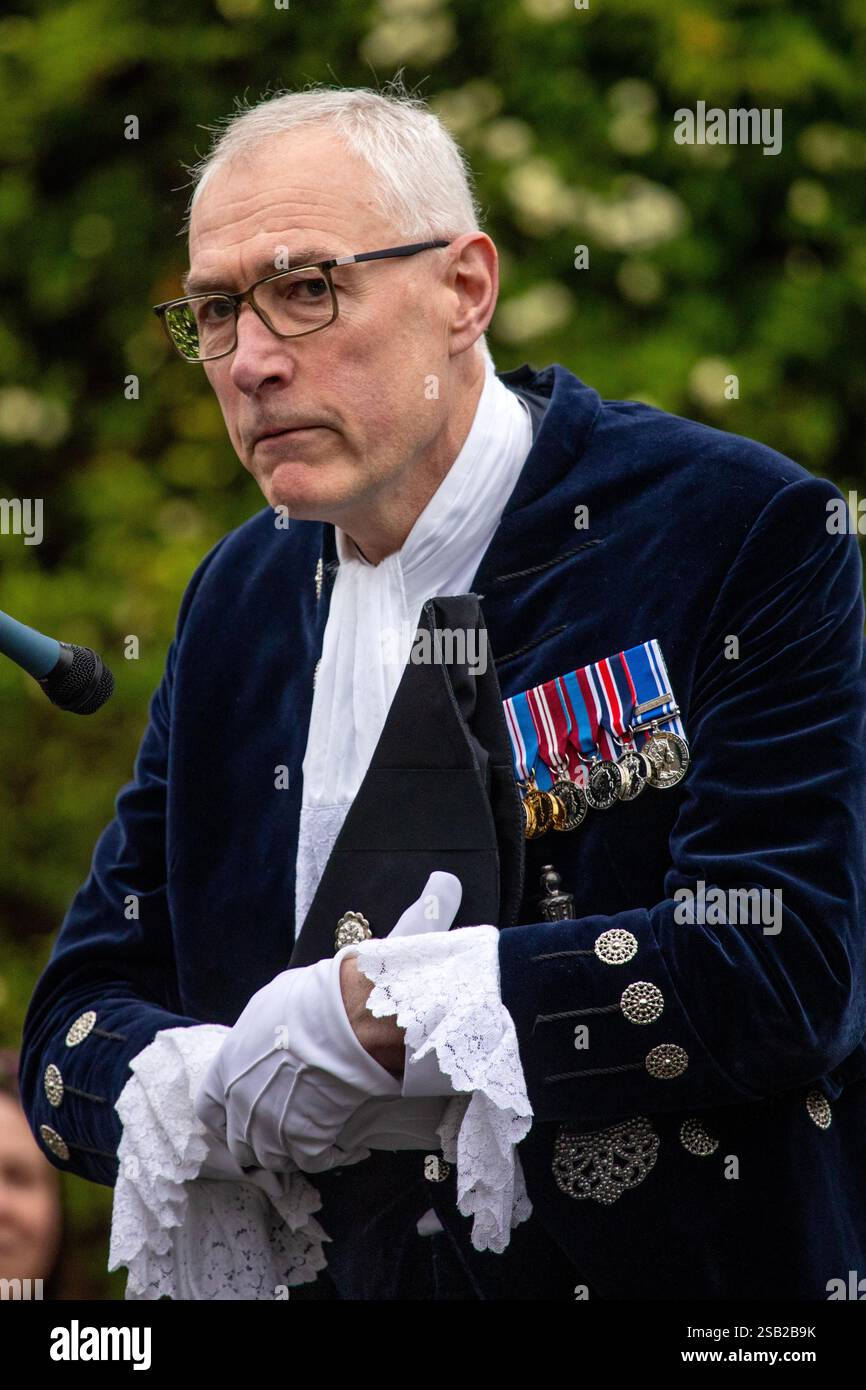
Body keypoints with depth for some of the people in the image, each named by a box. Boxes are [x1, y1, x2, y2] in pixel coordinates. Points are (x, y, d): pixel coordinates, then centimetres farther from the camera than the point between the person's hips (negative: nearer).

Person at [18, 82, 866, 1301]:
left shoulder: (740, 534, -7)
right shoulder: (235, 604, 9)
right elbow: (79, 1021, 8)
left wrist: (369, 1009, -18)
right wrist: (211, 1090, -14)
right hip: (332, 1272, 4)